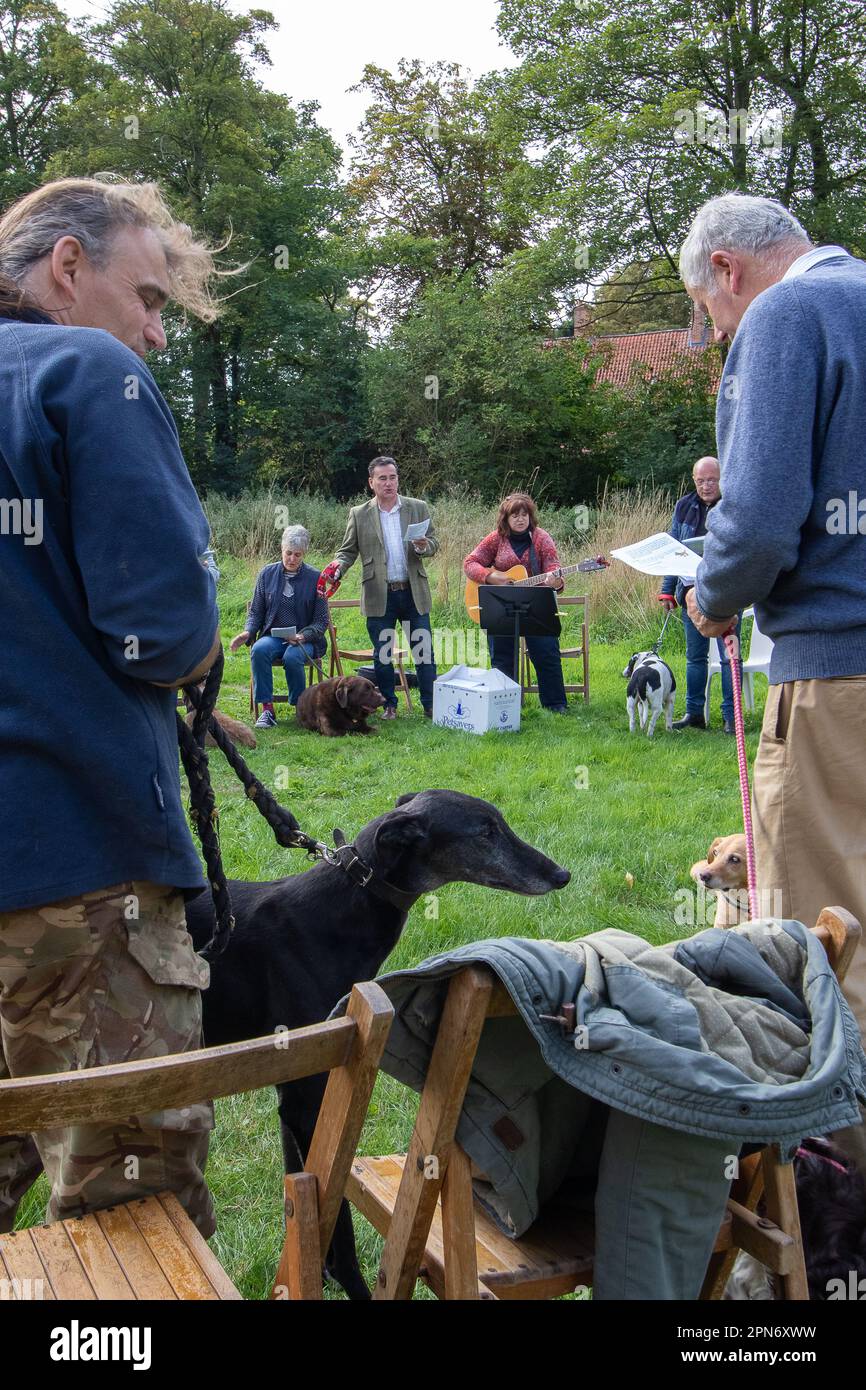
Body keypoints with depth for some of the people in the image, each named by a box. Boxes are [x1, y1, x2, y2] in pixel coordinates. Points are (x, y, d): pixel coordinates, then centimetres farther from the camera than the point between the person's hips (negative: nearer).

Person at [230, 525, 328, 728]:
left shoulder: (315, 578, 0)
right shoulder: (267, 574, 6)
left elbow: (321, 620, 1)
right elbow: (255, 611, 11)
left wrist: (303, 636, -18)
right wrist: (248, 632, -10)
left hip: (304, 639, -2)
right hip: (273, 636, 2)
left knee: (292, 656, -36)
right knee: (259, 650, -32)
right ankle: (267, 709, -27)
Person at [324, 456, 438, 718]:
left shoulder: (418, 508, 6)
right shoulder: (359, 514, 4)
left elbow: (433, 544, 9)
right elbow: (348, 550, 7)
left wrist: (424, 546, -15)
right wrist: (337, 567, -14)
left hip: (414, 592, 0)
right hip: (379, 596, 0)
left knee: (424, 651, 2)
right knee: (382, 654, 6)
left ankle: (431, 705, 10)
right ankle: (389, 705, 19)